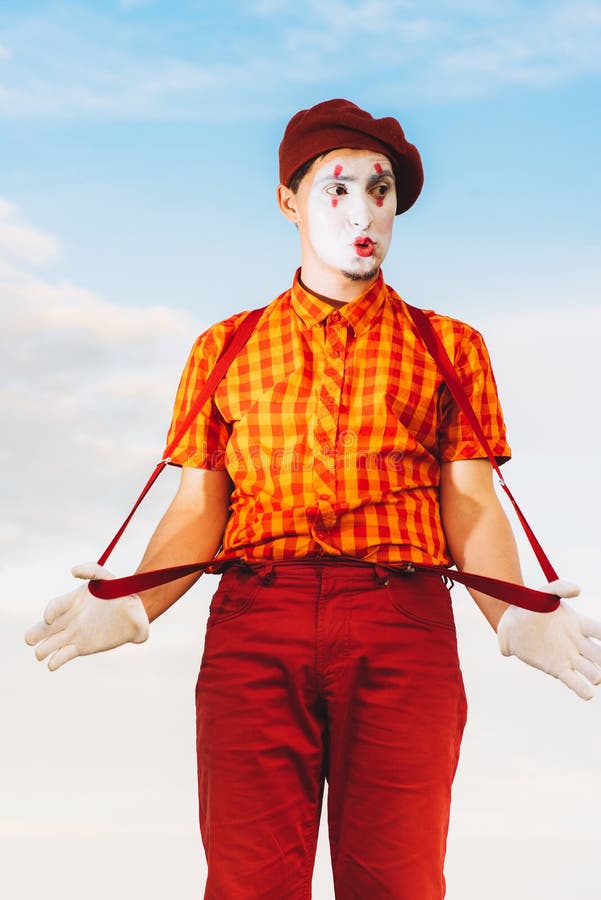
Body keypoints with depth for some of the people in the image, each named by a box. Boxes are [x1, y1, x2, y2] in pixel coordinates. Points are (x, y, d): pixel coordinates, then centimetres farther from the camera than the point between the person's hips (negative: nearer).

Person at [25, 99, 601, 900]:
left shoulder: (449, 347, 18)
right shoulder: (224, 351, 19)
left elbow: (470, 503, 9)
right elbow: (198, 509, 13)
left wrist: (514, 616, -10)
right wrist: (135, 608, -6)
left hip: (403, 631, 0)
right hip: (254, 629, 1)